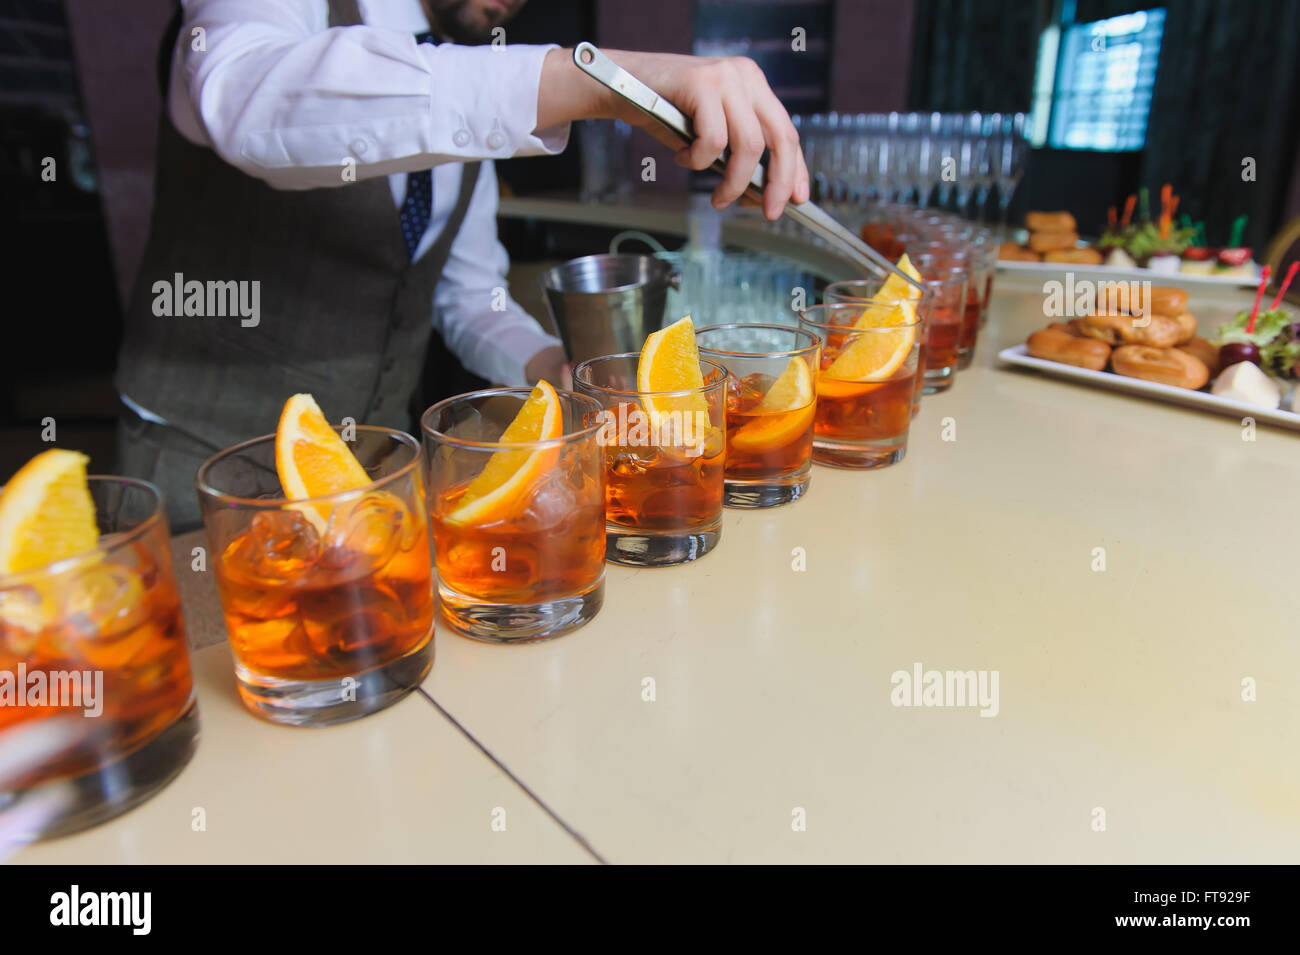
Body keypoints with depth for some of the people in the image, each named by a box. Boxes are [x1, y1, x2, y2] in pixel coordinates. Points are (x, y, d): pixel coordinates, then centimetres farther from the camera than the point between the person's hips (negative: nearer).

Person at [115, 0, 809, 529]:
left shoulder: (474, 91, 8)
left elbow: (468, 293, 11)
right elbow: (250, 102, -39)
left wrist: (551, 366, -11)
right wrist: (591, 77, -47)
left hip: (381, 453, 5)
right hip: (206, 457, -5)